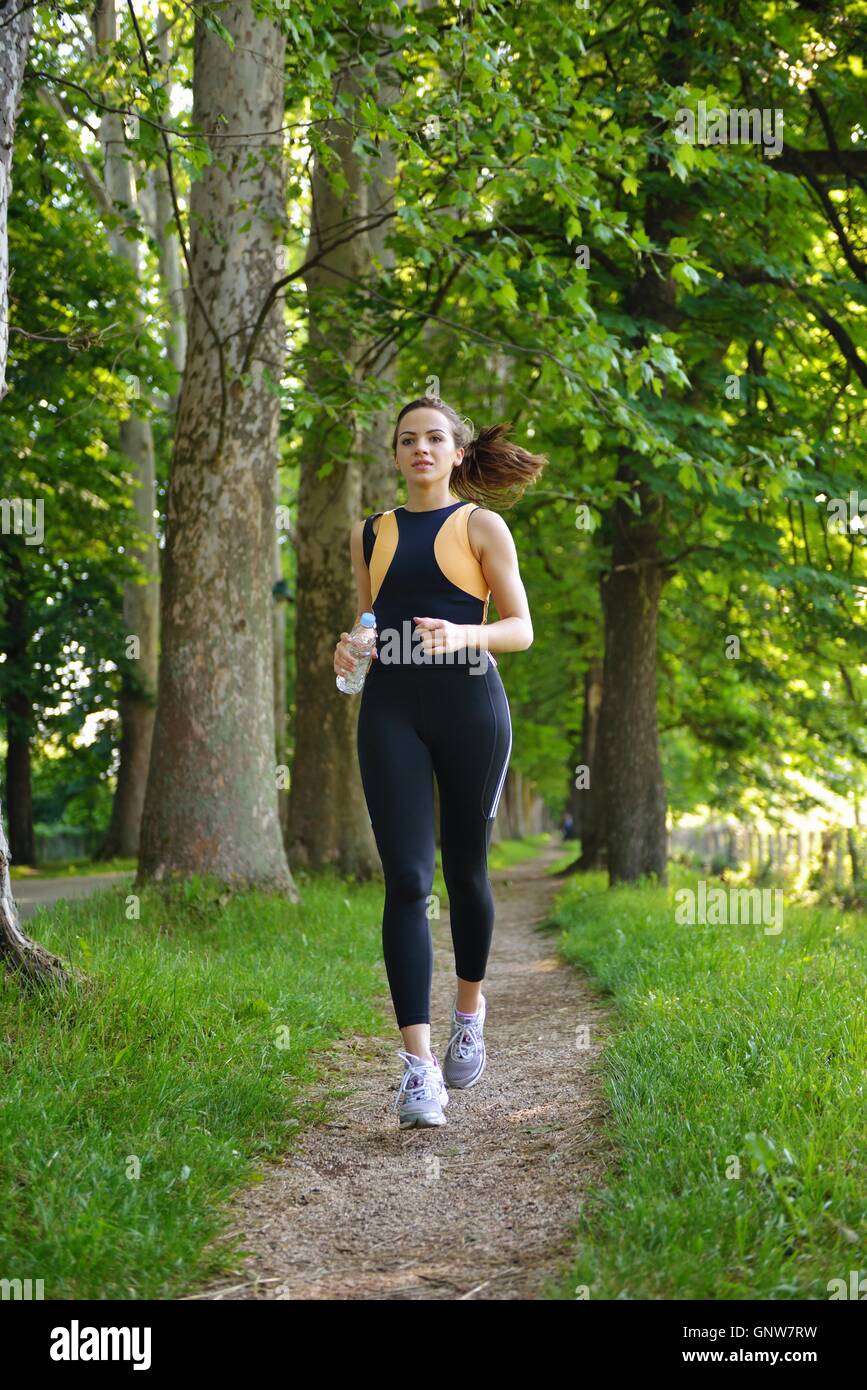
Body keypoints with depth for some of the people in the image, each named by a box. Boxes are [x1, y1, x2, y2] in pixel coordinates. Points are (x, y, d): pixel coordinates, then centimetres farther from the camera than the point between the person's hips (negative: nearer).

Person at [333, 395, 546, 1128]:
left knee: (465, 869, 10)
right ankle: (419, 1064, -14)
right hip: (391, 710, 1)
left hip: (469, 708, -1)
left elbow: (521, 629, 1)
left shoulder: (481, 527, 5)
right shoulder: (371, 534, 14)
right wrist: (351, 647, 0)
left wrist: (464, 635, -19)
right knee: (407, 878, -10)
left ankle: (470, 1011, 37)